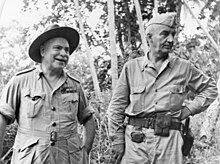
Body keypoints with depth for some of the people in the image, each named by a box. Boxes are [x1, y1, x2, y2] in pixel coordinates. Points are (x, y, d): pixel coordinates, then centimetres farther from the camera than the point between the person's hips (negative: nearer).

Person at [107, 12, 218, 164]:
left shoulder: (184, 68, 5)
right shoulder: (131, 67, 3)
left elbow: (210, 88, 18)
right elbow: (117, 106, 6)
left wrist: (188, 109, 4)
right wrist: (117, 140, 0)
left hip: (169, 140, 1)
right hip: (134, 139, 0)